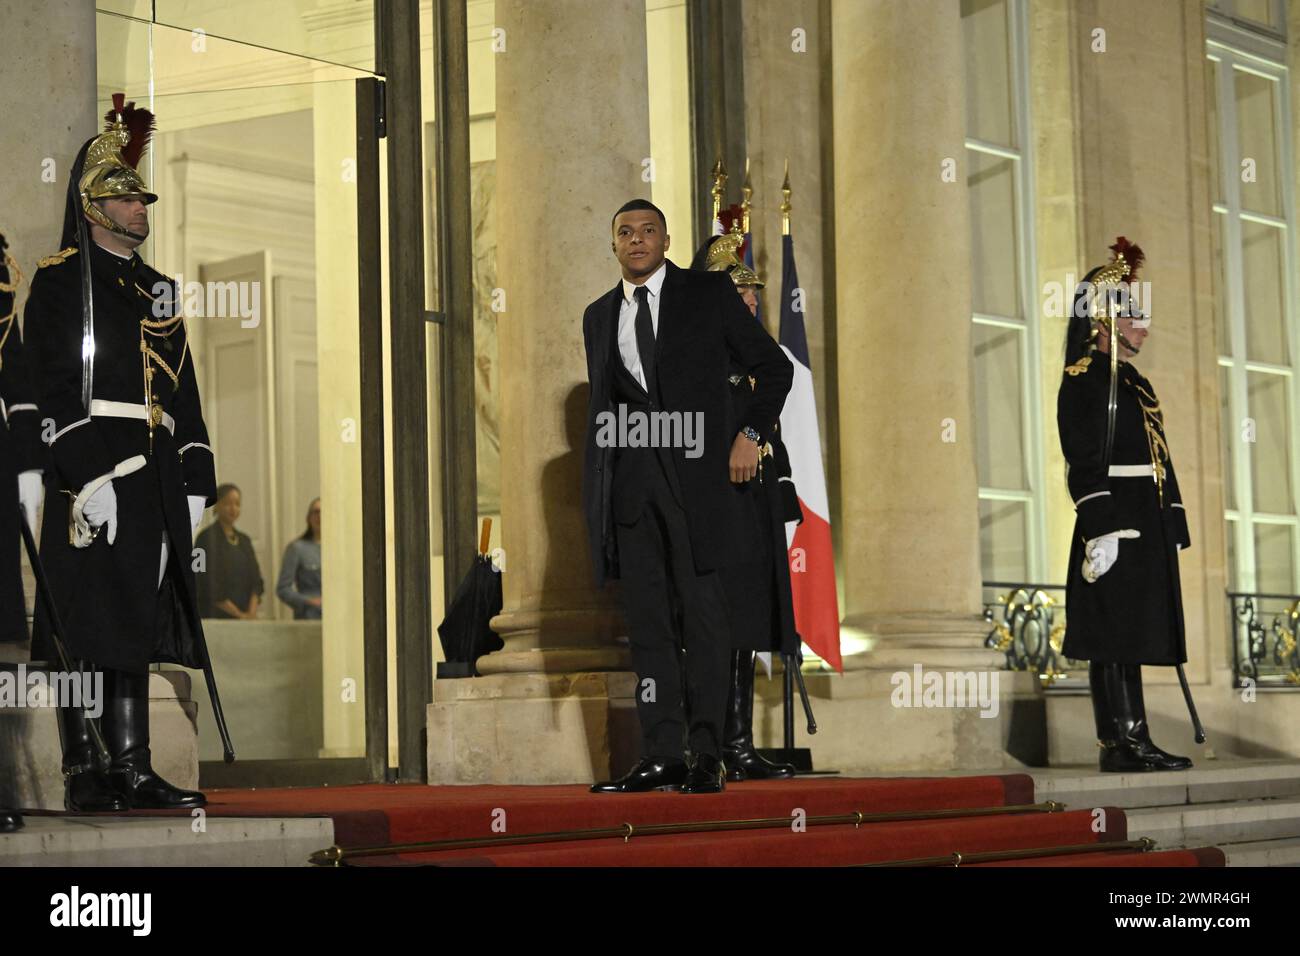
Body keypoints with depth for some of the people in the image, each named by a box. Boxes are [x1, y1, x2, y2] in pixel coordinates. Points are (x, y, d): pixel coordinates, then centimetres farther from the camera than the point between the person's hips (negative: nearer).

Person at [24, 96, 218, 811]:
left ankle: (133, 771, 10)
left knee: (137, 624, 7)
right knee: (86, 630, -5)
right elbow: (53, 390, -11)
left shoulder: (156, 290, 21)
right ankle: (83, 774, 0)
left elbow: (184, 395, 20)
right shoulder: (59, 282, -2)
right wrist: (89, 477, -19)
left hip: (152, 489, 7)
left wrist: (194, 483, 11)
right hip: (89, 481, -7)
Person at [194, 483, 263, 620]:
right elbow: (210, 586, -9)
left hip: (245, 618, 5)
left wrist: (252, 612, -8)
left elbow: (256, 580, 10)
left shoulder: (244, 540, 15)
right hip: (215, 617, -5)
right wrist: (239, 614, -10)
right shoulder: (206, 538, -3)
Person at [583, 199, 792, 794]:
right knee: (647, 622, 2)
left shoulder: (708, 293, 5)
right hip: (628, 481, 4)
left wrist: (751, 433, -4)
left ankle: (707, 757, 0)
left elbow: (774, 367, 8)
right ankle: (661, 757, 4)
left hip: (695, 472, -4)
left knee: (701, 615, -3)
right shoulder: (599, 316, 17)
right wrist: (596, 495, 14)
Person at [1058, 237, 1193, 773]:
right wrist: (1100, 528, -21)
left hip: (1147, 528, 9)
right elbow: (1084, 459, -15)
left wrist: (1172, 528, 18)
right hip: (1114, 527, -9)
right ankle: (1121, 743, -6)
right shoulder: (1085, 378, -6)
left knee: (1128, 637, 9)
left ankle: (1131, 741, 10)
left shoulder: (1134, 382, 22)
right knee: (1114, 635, -7)